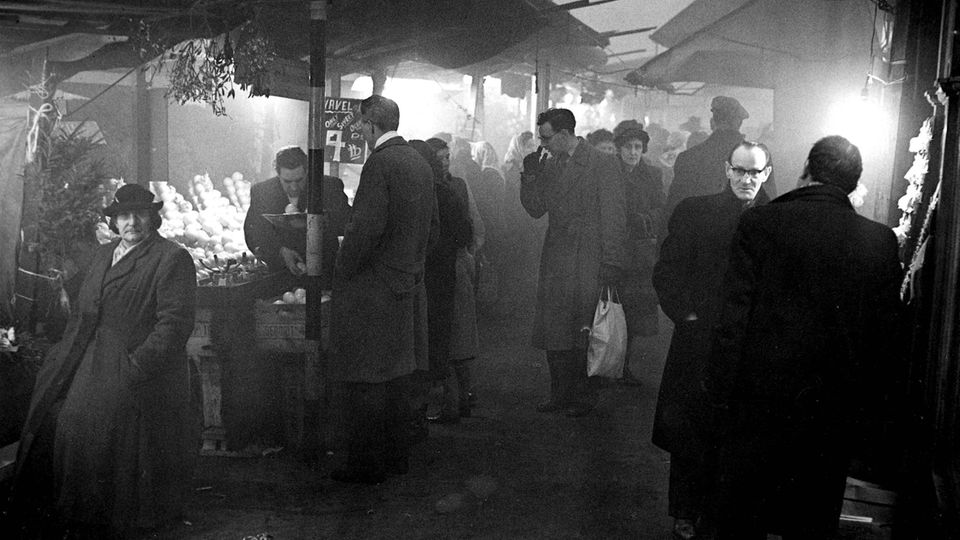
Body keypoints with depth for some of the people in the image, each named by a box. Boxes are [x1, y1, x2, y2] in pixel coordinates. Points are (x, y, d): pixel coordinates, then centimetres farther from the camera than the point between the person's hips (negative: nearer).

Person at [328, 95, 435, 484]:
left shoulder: (379, 163, -17)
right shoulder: (420, 164, 10)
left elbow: (367, 227, -23)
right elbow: (430, 216, 16)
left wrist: (342, 273, -13)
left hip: (372, 288, -9)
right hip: (409, 284, 9)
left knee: (364, 384, -1)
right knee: (395, 379, 17)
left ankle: (366, 465, 5)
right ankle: (395, 456, 26)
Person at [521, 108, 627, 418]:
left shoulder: (603, 166, -6)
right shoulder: (549, 166, 14)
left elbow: (613, 218, -8)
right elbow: (535, 210, 15)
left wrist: (611, 267, -12)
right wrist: (530, 177, 0)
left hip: (588, 265, -6)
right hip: (555, 264, 6)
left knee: (583, 333, -1)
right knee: (553, 333, 6)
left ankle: (582, 398, 12)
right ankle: (560, 395, 17)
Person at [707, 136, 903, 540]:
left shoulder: (760, 223, -9)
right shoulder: (881, 241, -4)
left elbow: (734, 315, -9)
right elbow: (887, 332, 1)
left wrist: (721, 387, -1)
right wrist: (872, 408, 10)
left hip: (761, 400, -2)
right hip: (838, 411, 2)